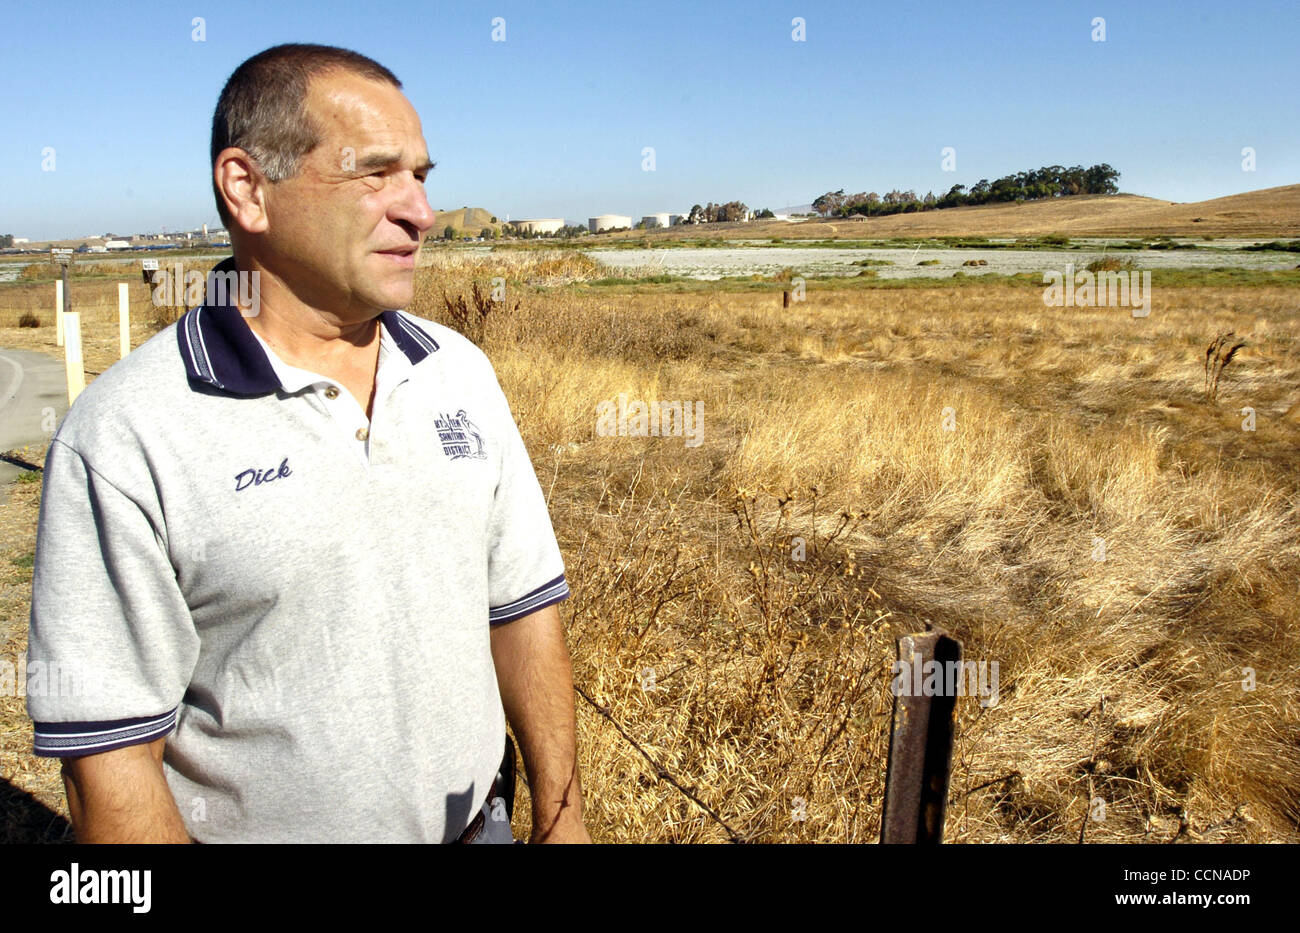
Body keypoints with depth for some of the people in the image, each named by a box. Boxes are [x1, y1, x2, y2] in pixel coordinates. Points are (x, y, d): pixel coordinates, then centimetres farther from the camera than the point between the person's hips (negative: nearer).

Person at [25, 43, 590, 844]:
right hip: (258, 825, -4)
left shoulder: (461, 372, -3)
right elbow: (108, 757, -16)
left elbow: (524, 608, 0)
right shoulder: (124, 438, -18)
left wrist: (561, 817, 2)